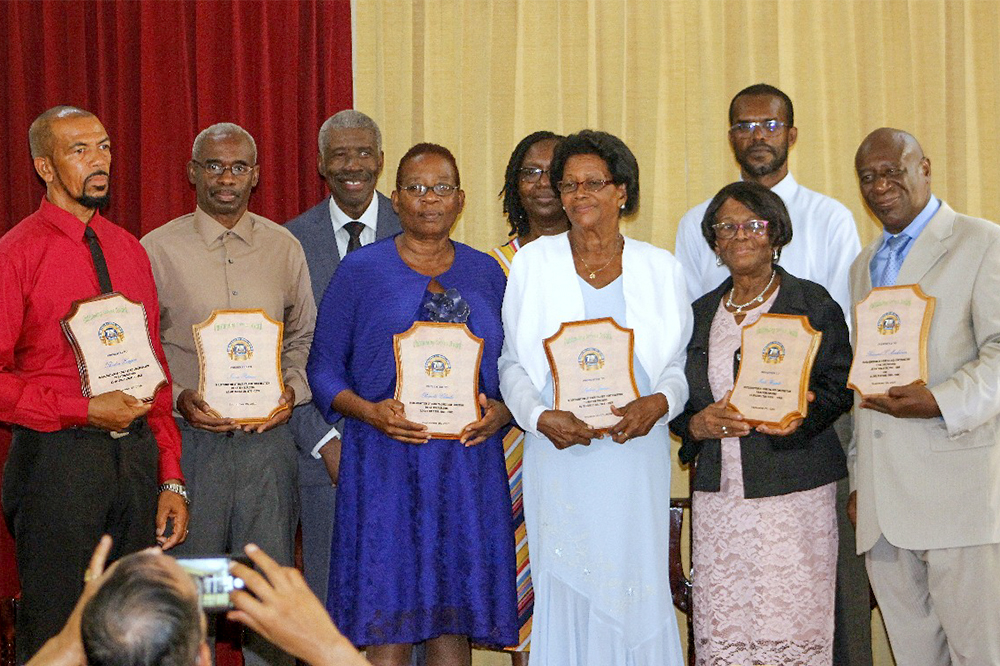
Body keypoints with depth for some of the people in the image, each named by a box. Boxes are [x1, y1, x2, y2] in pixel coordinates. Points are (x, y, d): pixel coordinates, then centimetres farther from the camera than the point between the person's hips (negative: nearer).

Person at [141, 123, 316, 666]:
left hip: (268, 437, 2)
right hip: (190, 437, -2)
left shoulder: (284, 248, 8)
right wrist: (178, 399, -14)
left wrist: (291, 389, -4)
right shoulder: (157, 250, 0)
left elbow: (305, 338, 14)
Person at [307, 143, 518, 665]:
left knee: (455, 620, 4)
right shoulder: (360, 270, 4)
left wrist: (500, 412, -7)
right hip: (388, 463, -3)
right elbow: (323, 369, 3)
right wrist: (368, 411, -14)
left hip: (469, 462, 3)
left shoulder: (485, 273, 12)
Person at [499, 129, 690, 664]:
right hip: (560, 454, 0)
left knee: (637, 586, 0)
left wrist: (658, 403, -12)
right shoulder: (532, 263, 7)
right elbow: (512, 363, 6)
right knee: (566, 589, -1)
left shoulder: (660, 269, 9)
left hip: (636, 453, 1)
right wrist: (540, 416, -12)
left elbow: (679, 365, 10)